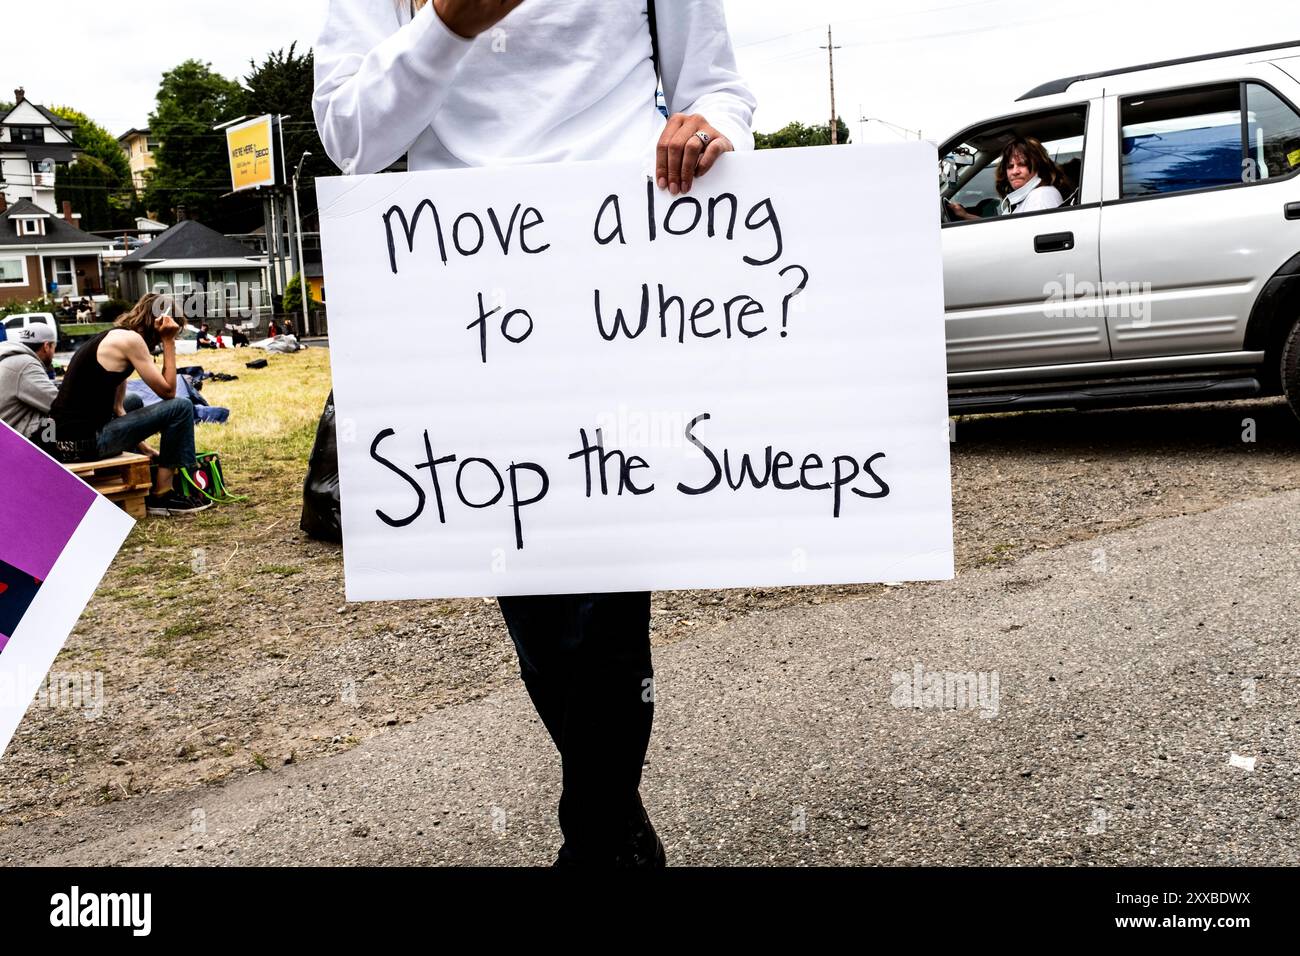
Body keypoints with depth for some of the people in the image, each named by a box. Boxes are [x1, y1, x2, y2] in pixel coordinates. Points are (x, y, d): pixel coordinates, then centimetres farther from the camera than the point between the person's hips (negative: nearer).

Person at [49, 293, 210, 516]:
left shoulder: (114, 338, 19)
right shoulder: (130, 339, -9)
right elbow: (168, 391, -9)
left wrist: (144, 448, 18)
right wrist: (169, 342, -2)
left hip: (63, 439, 10)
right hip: (86, 441, -10)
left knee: (135, 404, 36)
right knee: (181, 407, -8)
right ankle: (162, 497, -2)